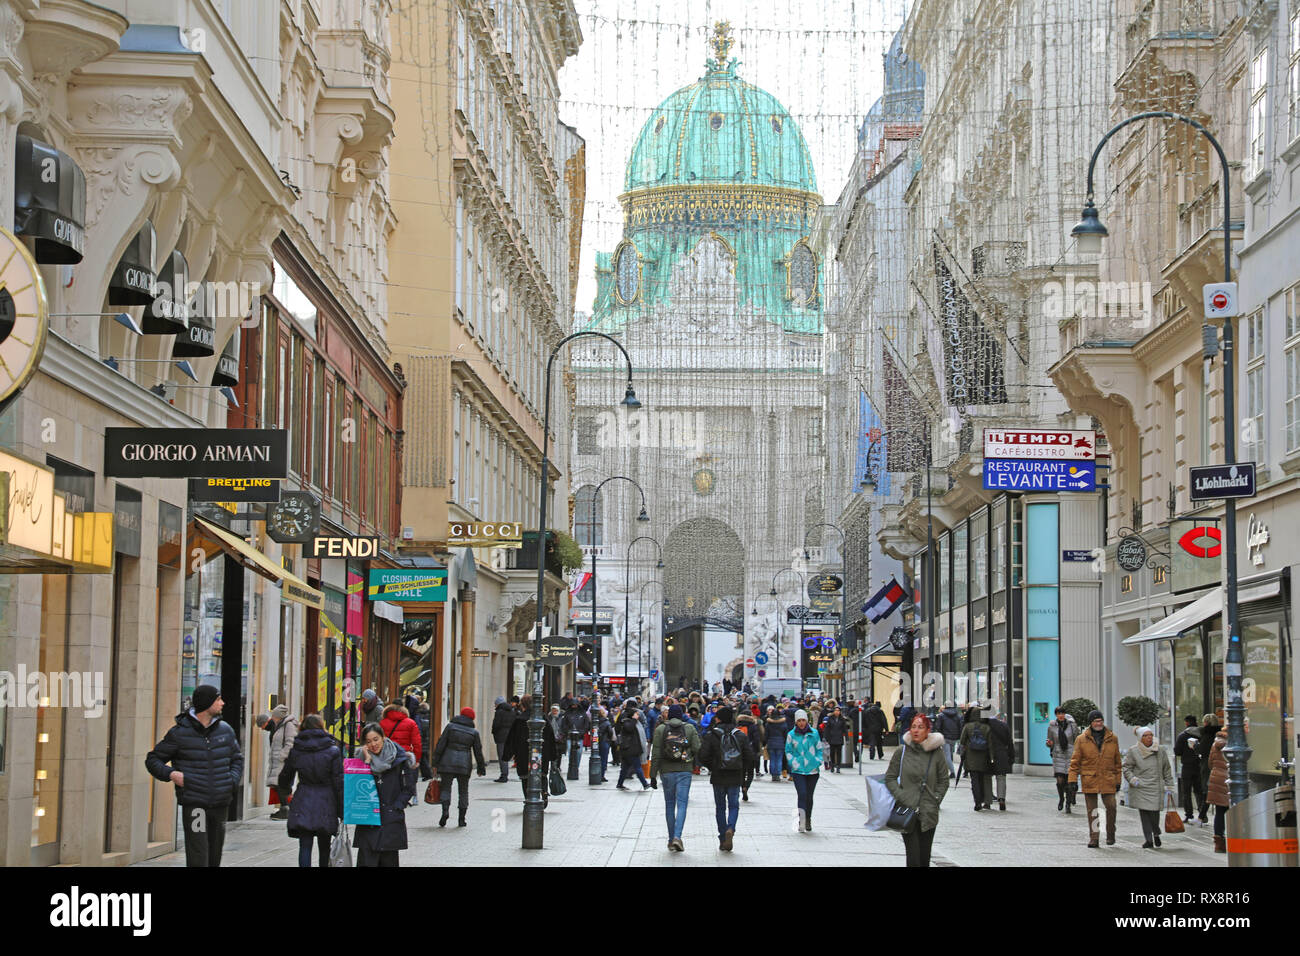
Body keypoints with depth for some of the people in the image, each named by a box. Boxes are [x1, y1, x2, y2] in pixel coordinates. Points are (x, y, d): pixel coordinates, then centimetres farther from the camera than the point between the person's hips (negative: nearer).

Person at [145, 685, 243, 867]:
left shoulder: (225, 730, 7)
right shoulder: (180, 733, -5)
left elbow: (237, 758, 21)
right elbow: (153, 760, 3)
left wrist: (233, 781, 4)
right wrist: (170, 774, -15)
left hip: (220, 804, 5)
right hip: (193, 804, -5)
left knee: (214, 859, 12)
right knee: (198, 859, -12)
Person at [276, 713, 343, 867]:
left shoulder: (295, 751, 1)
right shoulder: (333, 751, -6)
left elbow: (284, 778, 13)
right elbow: (339, 782, -7)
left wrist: (286, 790, 37)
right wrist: (342, 811, -2)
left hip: (303, 803, 1)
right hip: (326, 804, -1)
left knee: (305, 846, -1)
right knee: (324, 847, 14)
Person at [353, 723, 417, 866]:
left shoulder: (400, 759, -1)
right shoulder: (362, 757, 8)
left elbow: (409, 788, 2)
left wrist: (395, 807, -6)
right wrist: (367, 761, -8)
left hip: (391, 822, -1)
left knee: (388, 861, 1)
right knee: (366, 861, -5)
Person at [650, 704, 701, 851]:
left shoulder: (660, 729, -1)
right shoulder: (690, 728, 0)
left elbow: (656, 753, -3)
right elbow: (697, 749, -3)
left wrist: (653, 774, 1)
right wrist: (694, 764, 18)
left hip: (667, 771, 1)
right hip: (684, 771, -1)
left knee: (669, 804, 12)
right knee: (682, 804, -3)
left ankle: (671, 840, 14)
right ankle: (677, 837, -20)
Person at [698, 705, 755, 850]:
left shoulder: (711, 735, -6)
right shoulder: (741, 735, 1)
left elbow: (703, 756, -10)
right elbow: (751, 756, -2)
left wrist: (711, 767, 8)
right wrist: (743, 770, 13)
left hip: (718, 777, -1)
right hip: (736, 778, 1)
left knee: (720, 807, 11)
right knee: (734, 806, 9)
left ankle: (722, 839, 10)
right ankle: (730, 829, -18)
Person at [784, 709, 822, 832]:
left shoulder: (814, 733, 5)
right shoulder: (791, 735, 3)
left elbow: (819, 749, 12)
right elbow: (788, 751, 7)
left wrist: (818, 762, -2)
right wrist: (794, 763, -7)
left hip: (813, 770, 2)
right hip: (798, 770, -2)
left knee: (809, 796, 8)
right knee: (802, 795, -15)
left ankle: (808, 821, 23)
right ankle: (802, 822, -18)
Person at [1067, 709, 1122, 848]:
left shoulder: (1112, 738, 8)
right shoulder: (1082, 739, 3)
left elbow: (1117, 761, 13)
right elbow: (1075, 761, 5)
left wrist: (1118, 780, 11)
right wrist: (1072, 780, -2)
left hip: (1108, 780, 0)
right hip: (1089, 780, 0)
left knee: (1111, 806, -6)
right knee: (1091, 811, 2)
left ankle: (1110, 835, 14)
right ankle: (1094, 839, 8)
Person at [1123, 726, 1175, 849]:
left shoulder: (1160, 750, 9)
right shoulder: (1133, 751, 2)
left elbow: (1166, 769, 15)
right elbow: (1127, 768, 6)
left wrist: (1169, 785, 13)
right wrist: (1133, 780, -9)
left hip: (1156, 788, 1)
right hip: (1140, 789, -1)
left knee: (1155, 813, -4)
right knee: (1144, 814, -5)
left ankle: (1156, 834, 24)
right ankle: (1148, 840, 2)